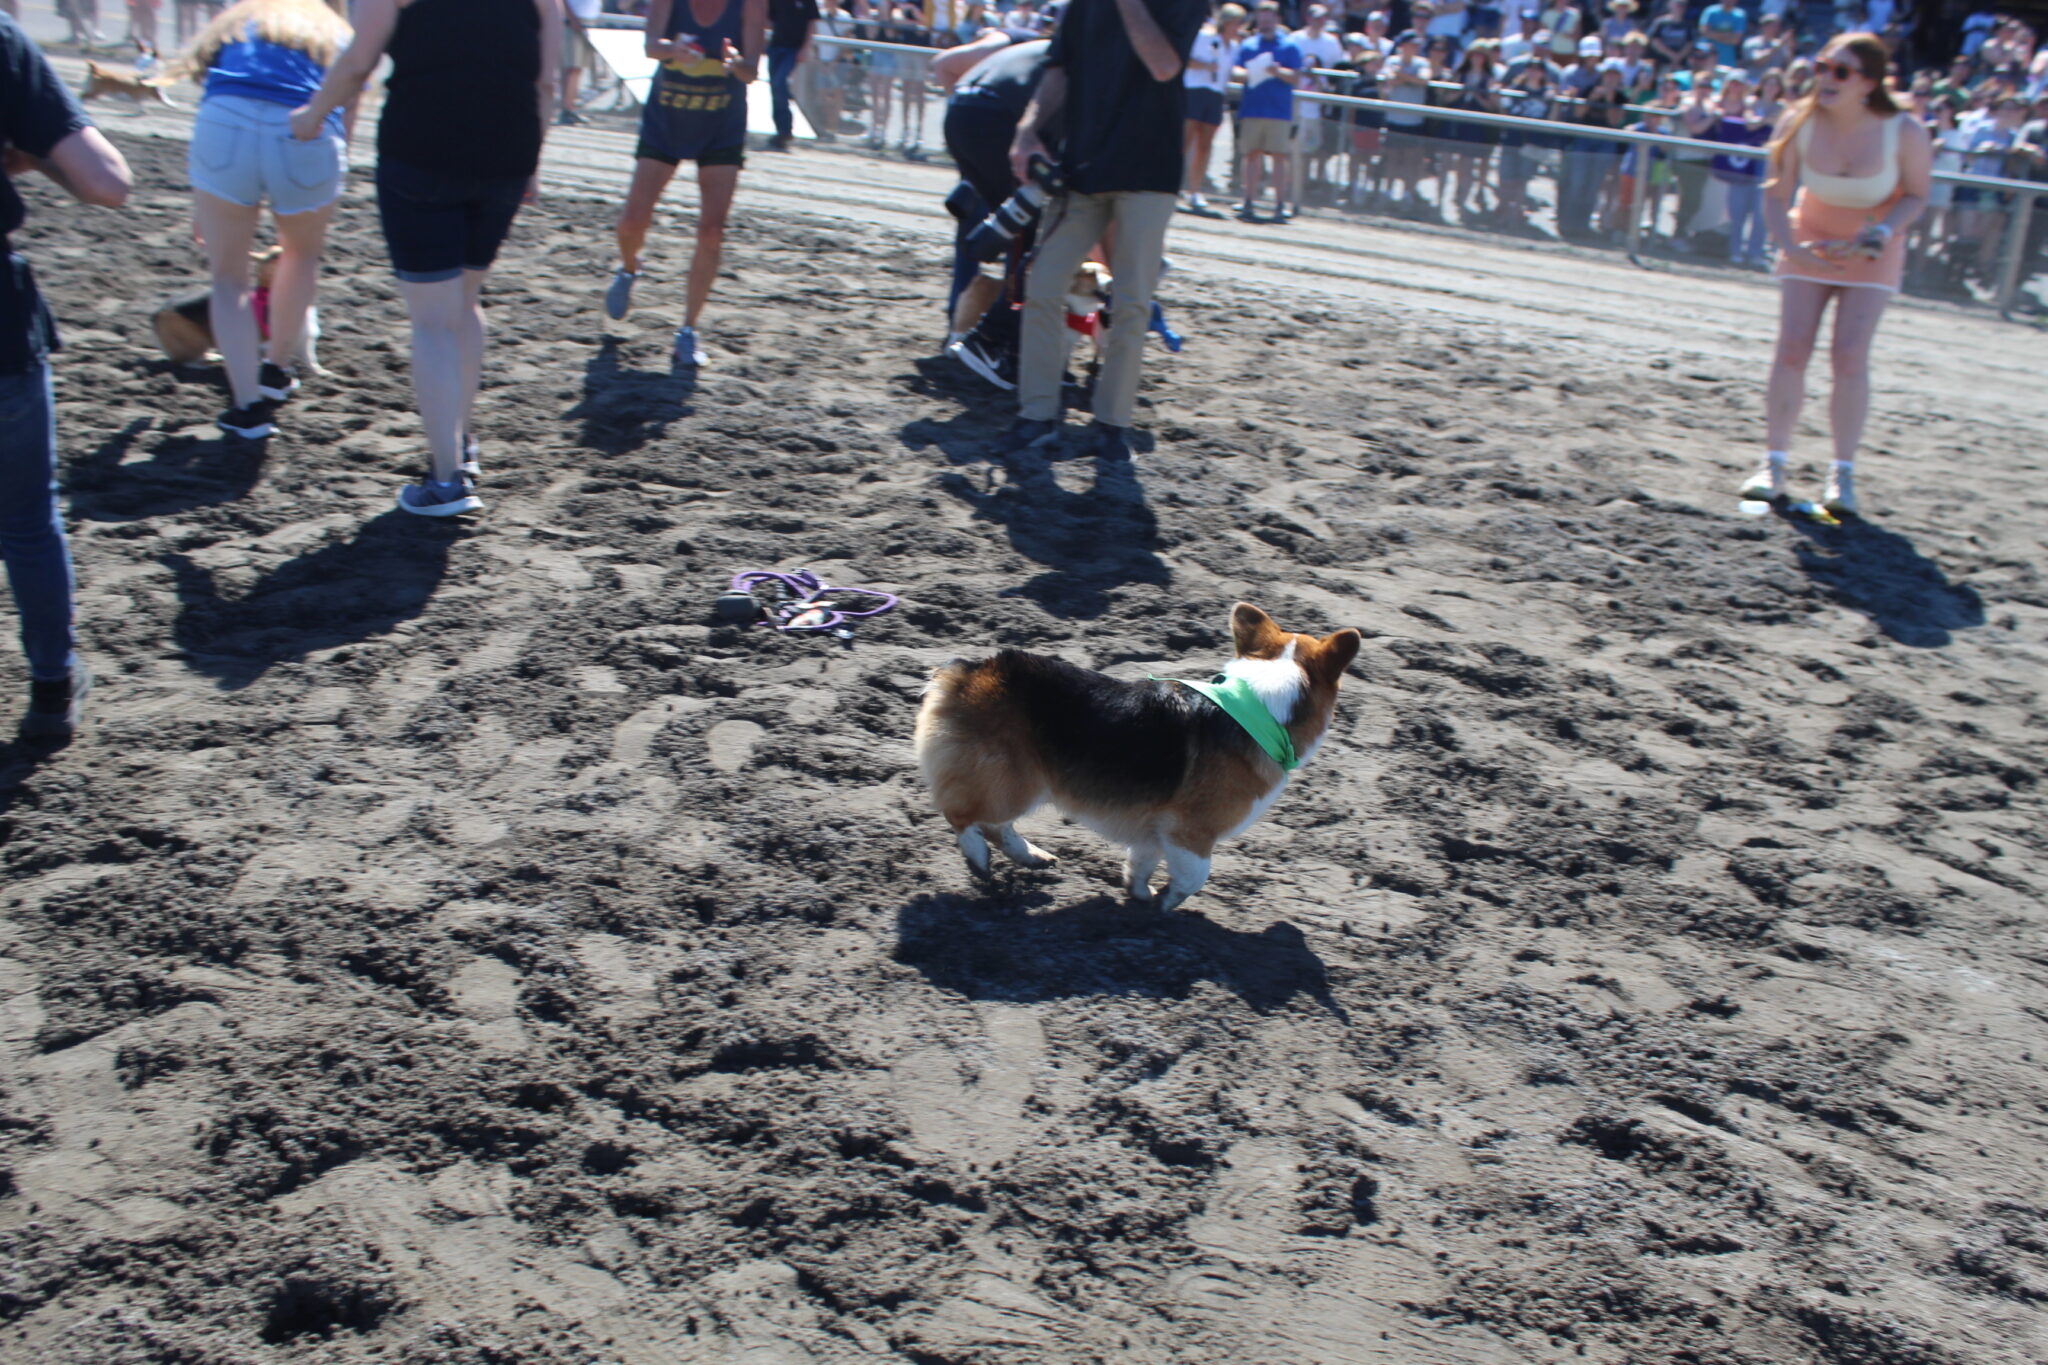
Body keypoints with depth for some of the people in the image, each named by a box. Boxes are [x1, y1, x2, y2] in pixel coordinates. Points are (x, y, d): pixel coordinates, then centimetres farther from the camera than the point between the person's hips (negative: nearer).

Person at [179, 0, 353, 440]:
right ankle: (276, 370, 40)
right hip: (307, 137, 0)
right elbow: (344, 125, 26)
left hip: (225, 124, 0)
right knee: (302, 254, 29)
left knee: (229, 278, 14)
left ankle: (247, 405, 6)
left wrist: (202, 209, 44)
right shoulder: (337, 36, 31)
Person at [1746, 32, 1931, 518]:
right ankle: (1773, 463, 4)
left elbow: (1916, 196, -8)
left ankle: (1843, 473, 0)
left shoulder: (1905, 132, -23)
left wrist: (1883, 231, -26)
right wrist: (1790, 245, -26)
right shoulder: (1799, 124, -19)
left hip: (1872, 255, -1)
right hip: (1809, 245, 2)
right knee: (1791, 350, -8)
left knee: (1850, 356, -12)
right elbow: (1776, 193, -11)